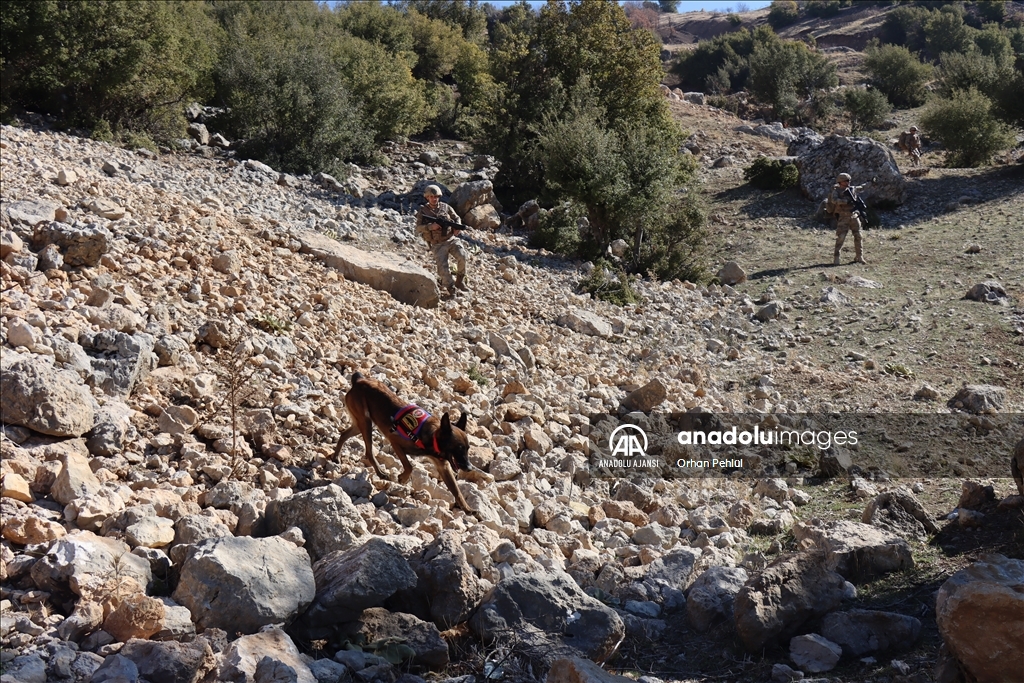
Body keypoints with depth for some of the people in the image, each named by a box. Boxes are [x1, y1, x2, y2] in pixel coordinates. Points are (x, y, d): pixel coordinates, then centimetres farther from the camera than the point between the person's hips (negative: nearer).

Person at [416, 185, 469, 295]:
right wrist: (430, 226, -24)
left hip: (451, 239, 1)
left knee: (462, 256, -23)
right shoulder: (423, 211, 1)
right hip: (438, 245, -1)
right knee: (443, 268, -14)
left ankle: (460, 281, -3)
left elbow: (456, 218, 17)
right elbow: (418, 228, -7)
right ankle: (451, 289, 4)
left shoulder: (445, 207, 7)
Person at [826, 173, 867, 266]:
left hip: (854, 216, 6)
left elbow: (861, 187, 29)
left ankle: (859, 257, 18)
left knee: (858, 236, 7)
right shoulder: (836, 191, -8)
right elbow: (834, 200, -27)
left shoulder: (852, 189, 10)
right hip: (843, 218, -6)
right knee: (841, 238, -12)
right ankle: (836, 258, -7)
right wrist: (847, 201, -30)